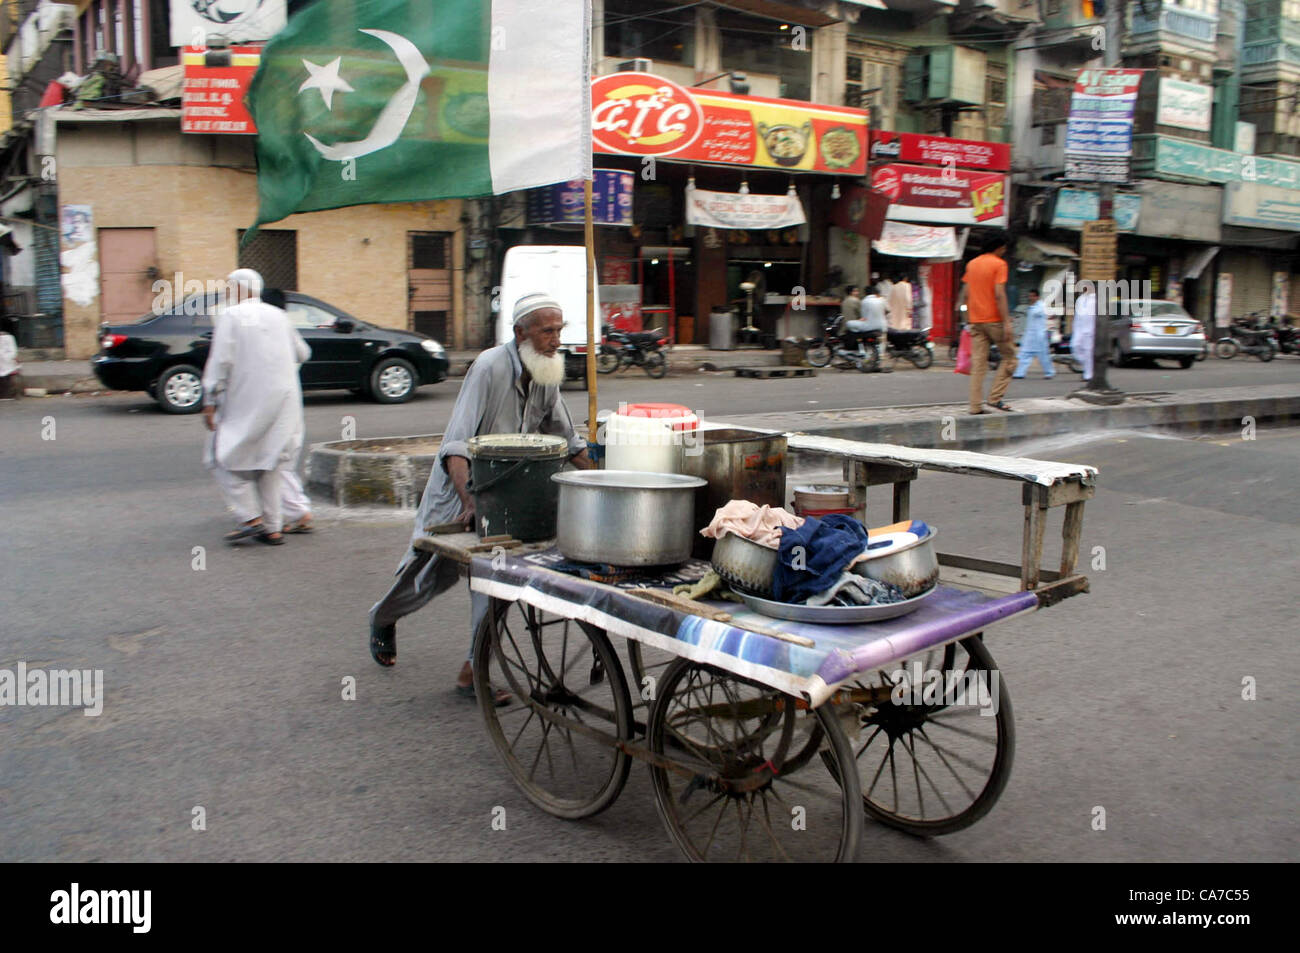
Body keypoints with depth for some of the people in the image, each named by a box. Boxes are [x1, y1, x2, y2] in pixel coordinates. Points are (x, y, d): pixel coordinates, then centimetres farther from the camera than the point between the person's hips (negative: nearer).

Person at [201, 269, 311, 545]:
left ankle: (251, 518, -4)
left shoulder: (232, 316, -5)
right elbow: (302, 353, 18)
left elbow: (220, 361, -11)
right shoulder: (278, 315, 10)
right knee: (268, 463, 12)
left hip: (246, 401, -5)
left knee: (223, 458, 6)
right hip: (283, 399, 6)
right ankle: (272, 528, 11)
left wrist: (210, 402, -8)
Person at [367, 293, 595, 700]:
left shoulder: (546, 375, -2)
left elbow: (567, 439, 11)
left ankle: (474, 670, -2)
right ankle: (382, 618, 43)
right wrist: (469, 502, -43)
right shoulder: (490, 367, -24)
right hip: (461, 486, -5)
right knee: (431, 573, 11)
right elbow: (456, 444, -32)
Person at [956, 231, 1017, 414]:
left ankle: (976, 405, 0)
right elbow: (999, 294, -15)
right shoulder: (999, 264, -7)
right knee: (1009, 356, 8)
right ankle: (995, 397, 0)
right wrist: (1007, 322, -15)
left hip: (976, 320, 6)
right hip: (994, 319, -6)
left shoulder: (972, 263, 12)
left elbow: (966, 293, 13)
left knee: (978, 363, 4)